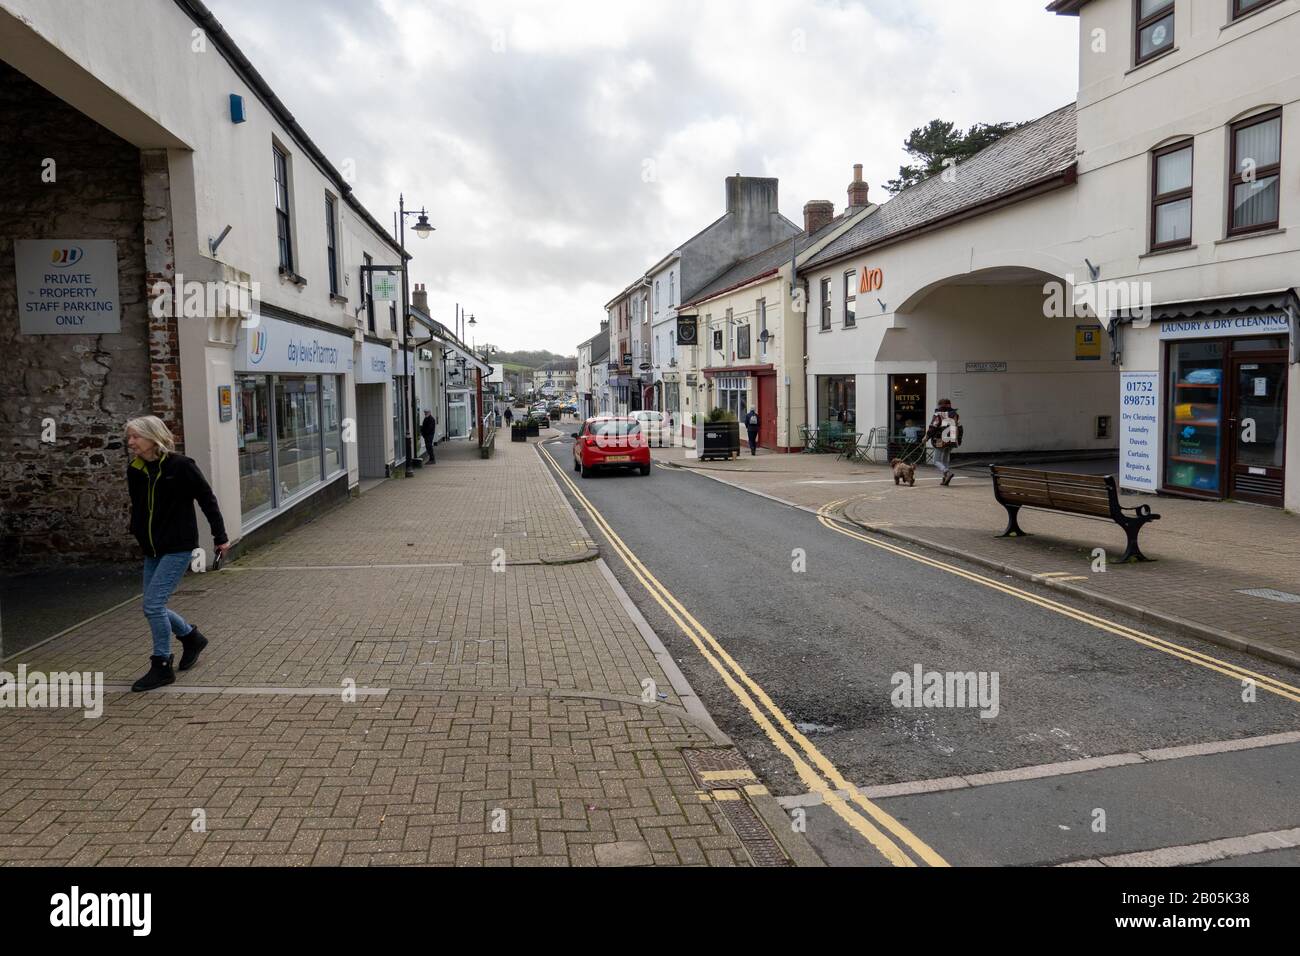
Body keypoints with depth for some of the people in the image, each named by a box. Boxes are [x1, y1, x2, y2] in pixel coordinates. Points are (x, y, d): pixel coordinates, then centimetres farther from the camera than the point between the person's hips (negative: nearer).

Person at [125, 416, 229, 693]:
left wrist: (220, 536, -2)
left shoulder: (181, 466, -13)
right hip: (152, 550, 7)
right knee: (155, 607, 10)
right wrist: (137, 533, 5)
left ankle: (162, 667, 4)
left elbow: (207, 500, -6)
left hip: (178, 547, -7)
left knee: (153, 605, -10)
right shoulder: (134, 470, 2)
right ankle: (192, 637, 35)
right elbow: (137, 506, 16)